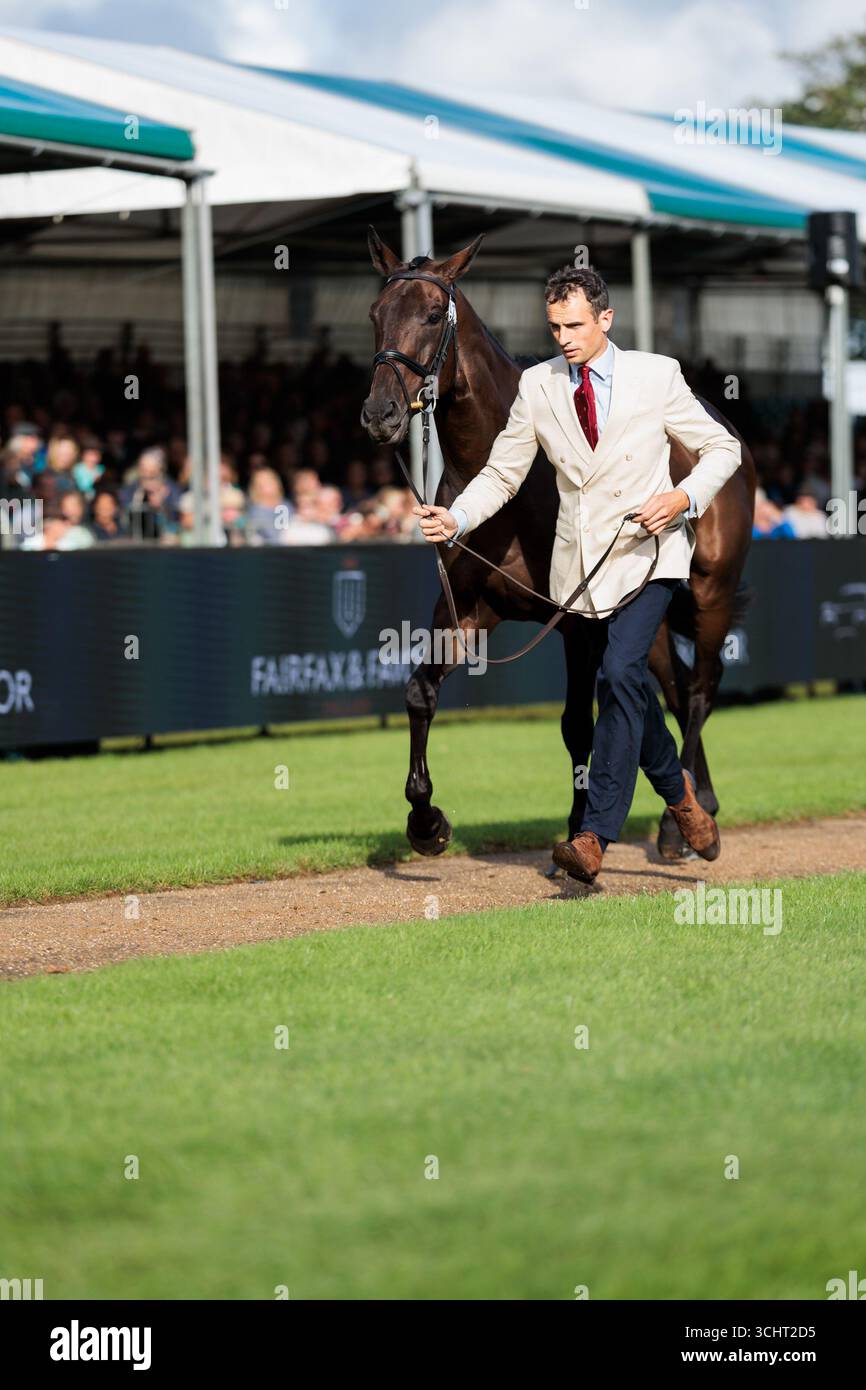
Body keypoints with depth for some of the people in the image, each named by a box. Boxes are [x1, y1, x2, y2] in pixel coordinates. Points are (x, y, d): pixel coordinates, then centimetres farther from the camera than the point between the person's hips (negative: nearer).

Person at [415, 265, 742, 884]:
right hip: (580, 562, 4)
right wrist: (455, 518, -16)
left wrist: (685, 498, -15)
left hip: (647, 552, -4)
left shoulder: (657, 376, -4)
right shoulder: (537, 385, 2)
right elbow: (502, 473, 3)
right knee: (628, 686, 15)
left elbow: (722, 447, 4)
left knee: (621, 672, -22)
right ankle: (678, 790, 42)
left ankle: (595, 834, -24)